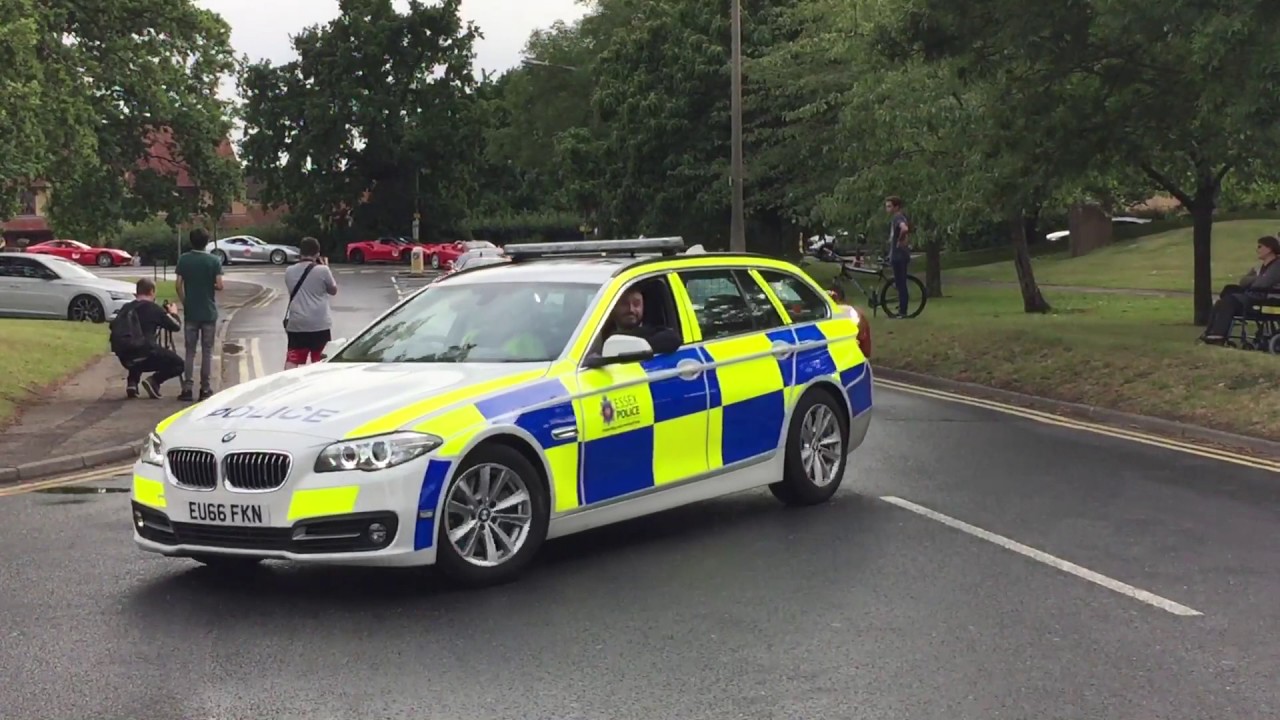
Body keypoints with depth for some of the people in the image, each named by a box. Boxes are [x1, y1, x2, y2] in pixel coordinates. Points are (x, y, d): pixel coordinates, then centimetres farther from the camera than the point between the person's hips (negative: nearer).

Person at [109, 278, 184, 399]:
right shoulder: (154, 309, 1)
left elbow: (115, 327, 28)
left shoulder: (126, 308, 14)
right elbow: (176, 326, 6)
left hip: (125, 358, 5)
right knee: (178, 364, 11)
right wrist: (173, 313, 28)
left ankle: (132, 382, 13)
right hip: (145, 354, -5)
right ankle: (154, 381, -9)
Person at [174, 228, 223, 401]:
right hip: (209, 312, -1)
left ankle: (187, 388, 3)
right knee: (207, 351, 5)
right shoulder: (214, 261, -7)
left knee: (190, 351, 6)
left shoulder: (184, 260, -2)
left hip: (190, 312, 1)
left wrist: (184, 303, 9)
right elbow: (219, 286, -11)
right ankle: (205, 388, 5)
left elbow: (179, 285, -3)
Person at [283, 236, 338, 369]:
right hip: (319, 323, -2)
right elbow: (333, 290, 8)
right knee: (318, 360, 12)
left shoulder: (290, 271, 6)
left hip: (296, 324, 2)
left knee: (292, 360, -2)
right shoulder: (322, 270, -6)